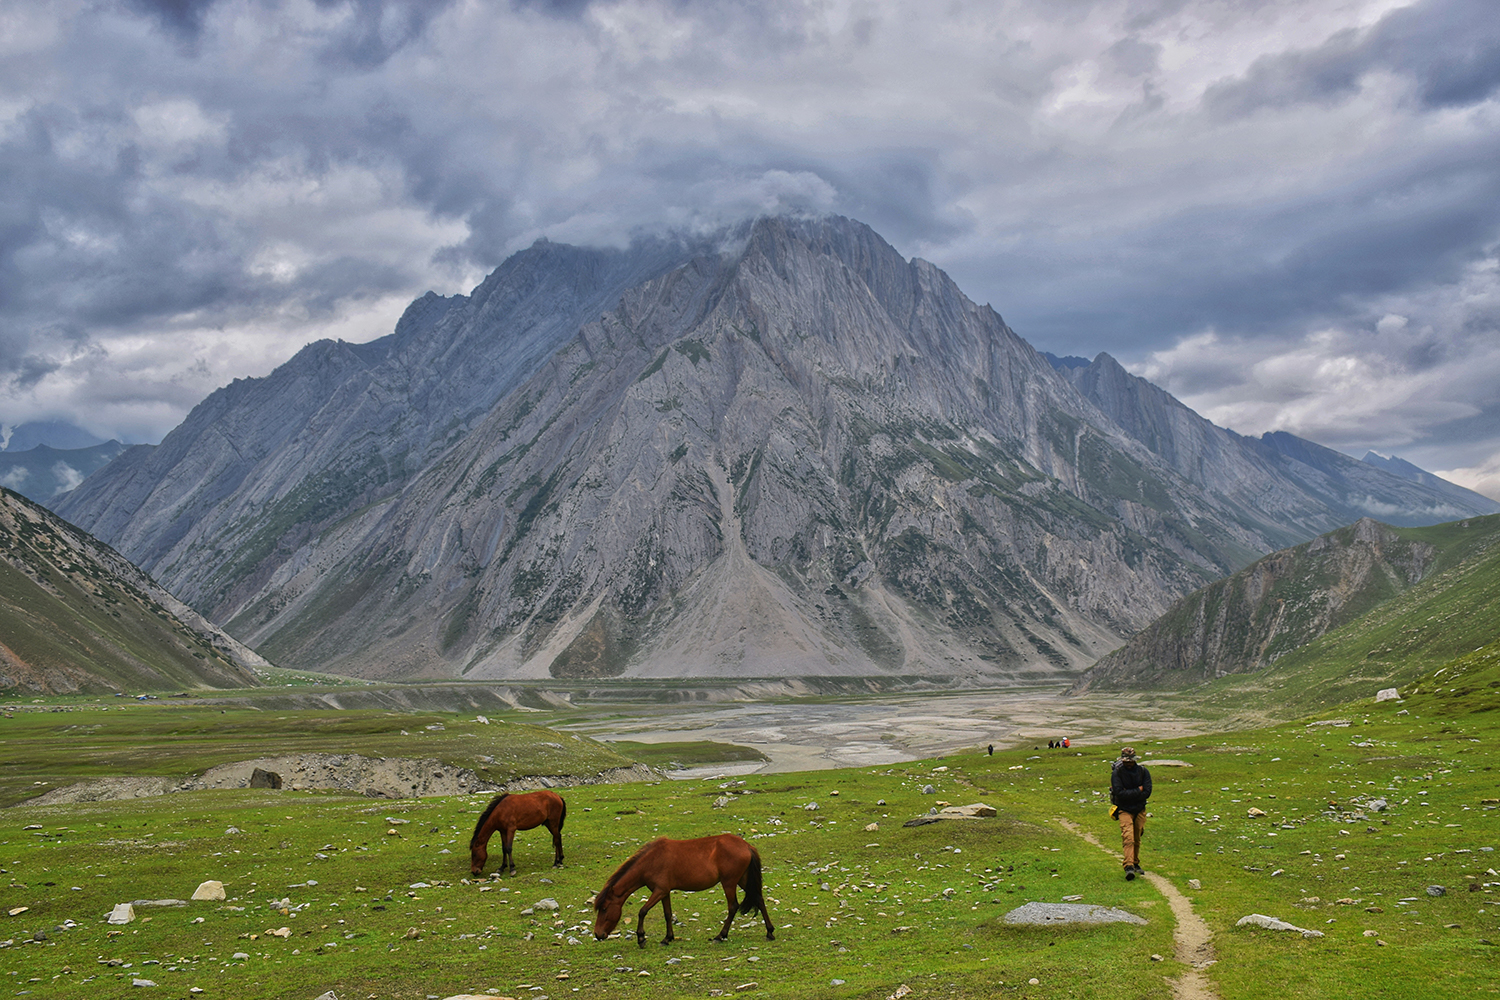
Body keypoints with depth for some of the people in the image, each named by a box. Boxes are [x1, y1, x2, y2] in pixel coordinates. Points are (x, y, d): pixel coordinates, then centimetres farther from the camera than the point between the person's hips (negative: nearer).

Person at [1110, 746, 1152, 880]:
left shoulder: (1143, 772, -2)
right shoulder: (1116, 773, -9)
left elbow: (1147, 793, -10)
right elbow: (1119, 793, -19)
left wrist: (1128, 794, -16)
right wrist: (1138, 791, -16)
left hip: (1140, 810, 3)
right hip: (1124, 810, -3)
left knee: (1137, 839, 12)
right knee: (1128, 837, -18)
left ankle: (1135, 864, 30)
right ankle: (1129, 867, -26)